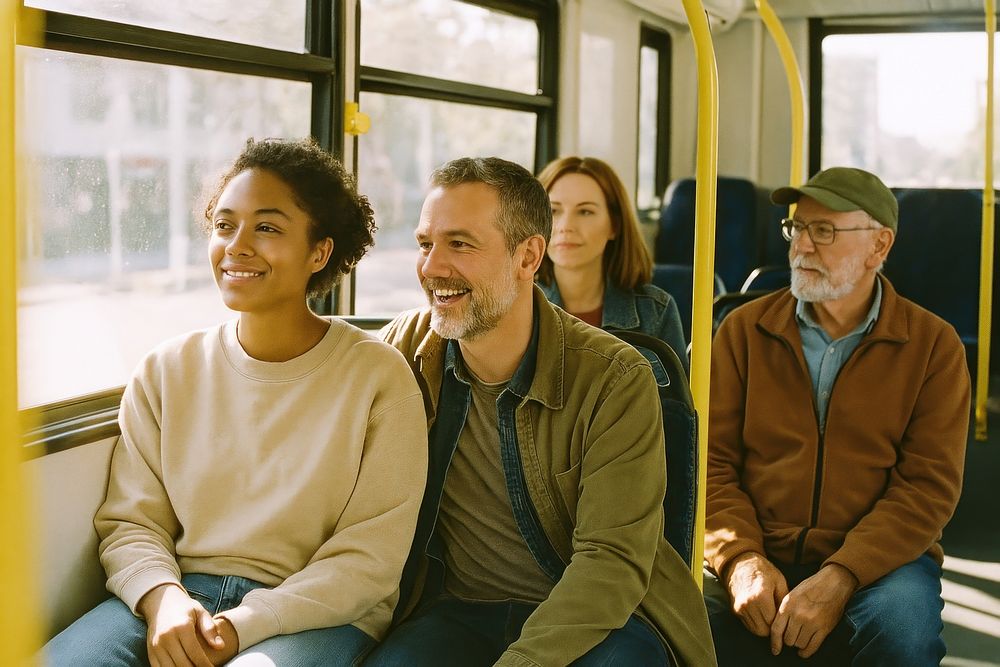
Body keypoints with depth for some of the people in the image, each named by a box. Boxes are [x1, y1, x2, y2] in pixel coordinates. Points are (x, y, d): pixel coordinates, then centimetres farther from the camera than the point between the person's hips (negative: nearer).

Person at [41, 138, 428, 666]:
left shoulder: (378, 376, -3)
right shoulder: (167, 370, 8)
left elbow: (370, 558, -6)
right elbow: (130, 521, 7)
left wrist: (244, 624, -18)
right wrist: (162, 597, -15)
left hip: (320, 614, -3)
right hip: (181, 592, 3)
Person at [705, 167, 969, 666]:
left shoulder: (933, 345, 2)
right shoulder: (744, 330, 7)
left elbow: (928, 486, -6)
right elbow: (711, 462, 3)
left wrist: (840, 578, -19)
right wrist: (742, 558, -16)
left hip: (877, 561, -1)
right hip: (758, 555, 1)